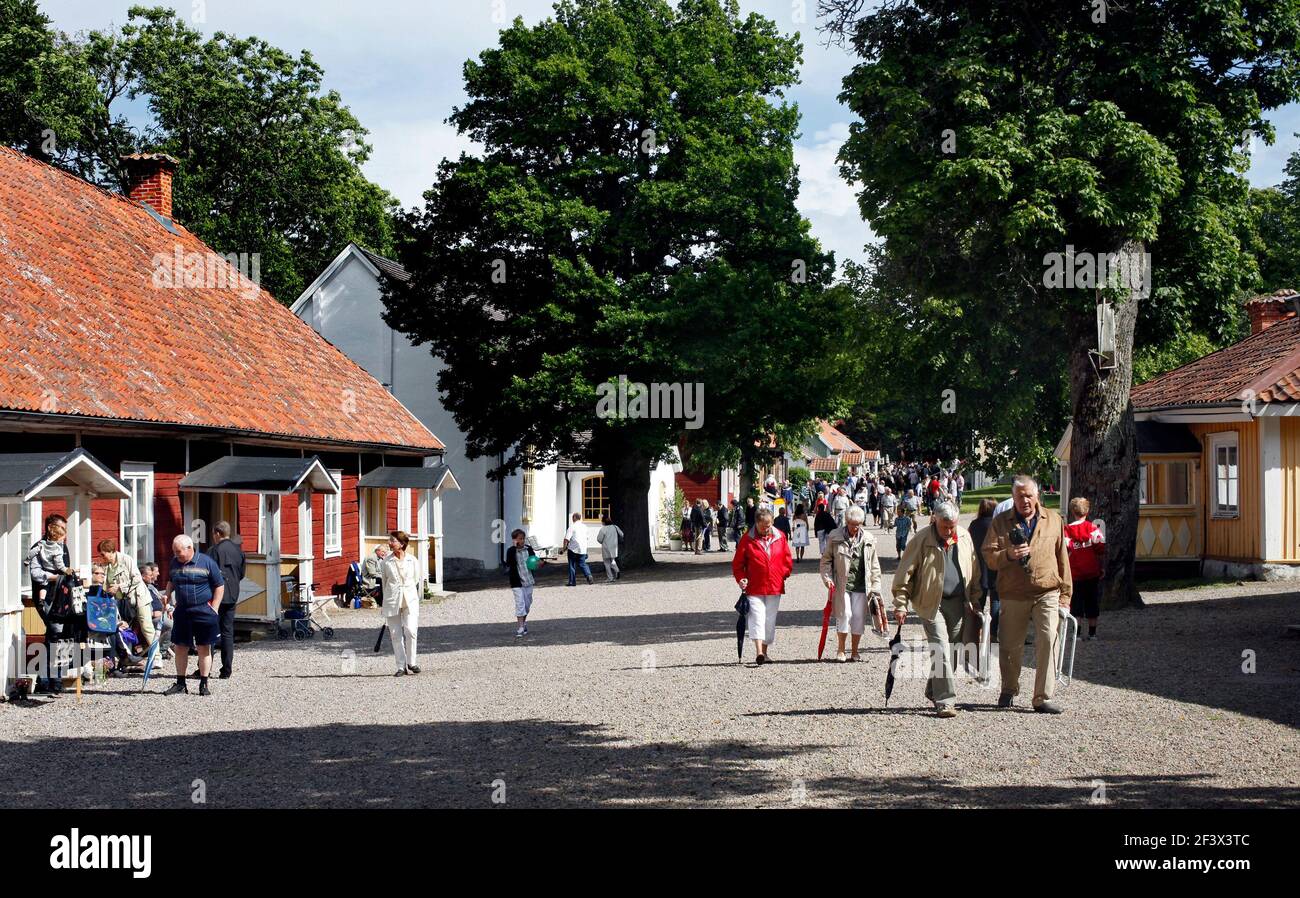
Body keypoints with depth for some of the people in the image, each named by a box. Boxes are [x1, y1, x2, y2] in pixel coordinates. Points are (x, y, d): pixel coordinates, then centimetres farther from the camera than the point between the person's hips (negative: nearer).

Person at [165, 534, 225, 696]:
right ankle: (180, 684, 16)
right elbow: (170, 583, 25)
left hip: (203, 610, -5)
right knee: (180, 647, 7)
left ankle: (203, 684, 9)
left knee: (204, 648, 1)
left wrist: (214, 609, -8)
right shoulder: (174, 563, 8)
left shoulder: (206, 562, -6)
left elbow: (220, 586, -3)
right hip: (181, 610, 5)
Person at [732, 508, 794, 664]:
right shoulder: (747, 539, -2)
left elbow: (788, 561, 15)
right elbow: (737, 563, 3)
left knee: (770, 620, 9)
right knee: (757, 618, -15)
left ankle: (765, 651, 20)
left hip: (774, 588, 3)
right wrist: (741, 579, -10)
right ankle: (759, 653, -23)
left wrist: (783, 575, 4)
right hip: (754, 588, -3)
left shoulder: (780, 537, 6)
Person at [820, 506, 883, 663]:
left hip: (861, 585, 2)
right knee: (844, 614, -7)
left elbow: (874, 565, 11)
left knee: (859, 616, 2)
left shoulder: (868, 539, 6)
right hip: (841, 584, -2)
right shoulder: (835, 537, 0)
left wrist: (875, 586, 6)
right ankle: (841, 650, 9)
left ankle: (855, 652, 14)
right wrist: (827, 578, -7)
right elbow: (826, 560, 5)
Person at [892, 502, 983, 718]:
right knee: (941, 650, -12)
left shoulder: (964, 537, 6)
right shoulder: (922, 540, -9)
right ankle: (945, 701, -12)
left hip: (958, 603, 5)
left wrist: (975, 599, 14)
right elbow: (904, 574, -7)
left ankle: (934, 690, 27)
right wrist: (900, 605, -10)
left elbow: (974, 570, 16)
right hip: (932, 603, -5)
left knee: (953, 650, 9)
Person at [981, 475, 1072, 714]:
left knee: (1047, 640, -15)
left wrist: (1065, 594, 10)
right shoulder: (1000, 522, 8)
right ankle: (1009, 691, 30)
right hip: (1012, 595, 1)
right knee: (1010, 646, 7)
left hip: (1047, 593, 0)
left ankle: (1044, 698, -12)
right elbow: (988, 556, 3)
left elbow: (1062, 558, 13)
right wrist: (1008, 555, -18)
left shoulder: (1053, 520, 11)